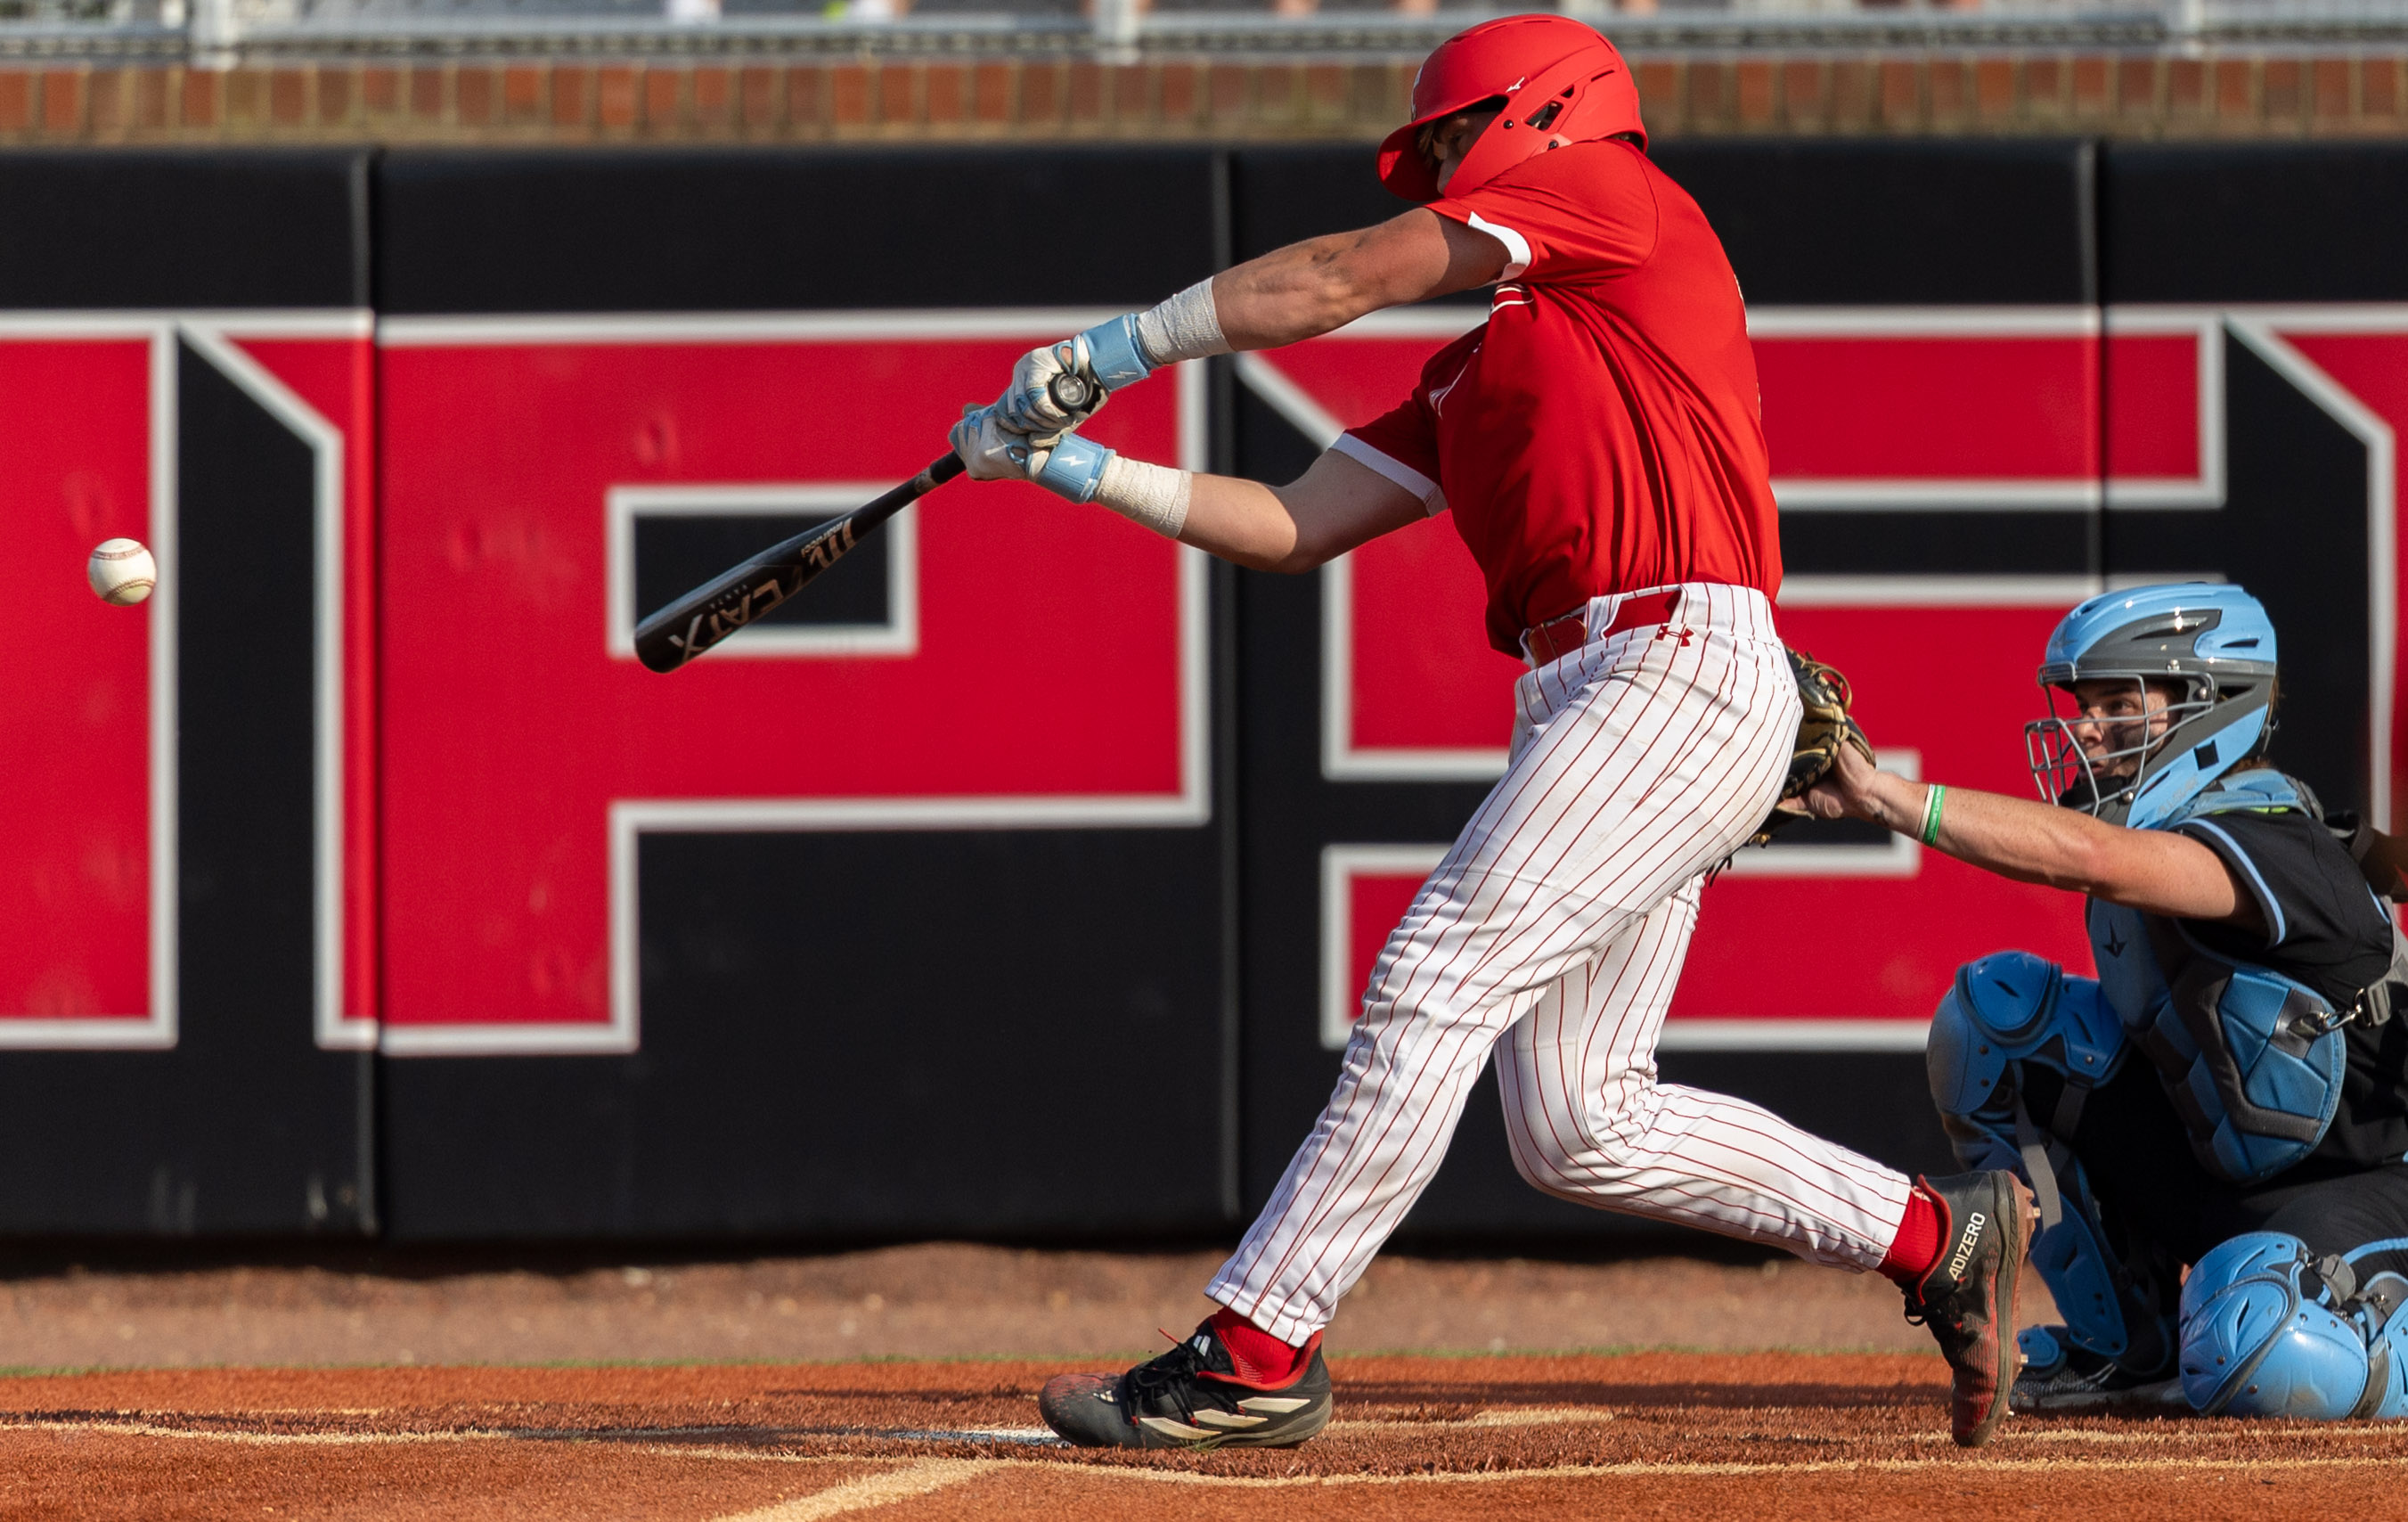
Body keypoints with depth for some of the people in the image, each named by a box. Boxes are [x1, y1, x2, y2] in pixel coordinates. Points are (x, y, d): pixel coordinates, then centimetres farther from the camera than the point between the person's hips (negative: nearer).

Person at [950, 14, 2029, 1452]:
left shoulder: (1608, 189, 5)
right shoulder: (1474, 377, 27)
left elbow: (1342, 280, 0)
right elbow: (1291, 528, 21)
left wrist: (1116, 348, 6)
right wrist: (1081, 467, 13)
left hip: (1682, 670, -10)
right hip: (1586, 703, 10)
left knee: (1437, 978, -15)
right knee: (1580, 1129, 6)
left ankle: (1257, 1353, -17)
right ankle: (1938, 1236, 16)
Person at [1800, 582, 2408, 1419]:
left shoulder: (2268, 842, -26)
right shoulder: (2166, 825, 2)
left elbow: (2092, 857, -43)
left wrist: (1883, 795, -46)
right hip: (2204, 1180, 8)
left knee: (2263, 1365, -38)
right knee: (1996, 1004, -5)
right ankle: (2123, 1350, 2)